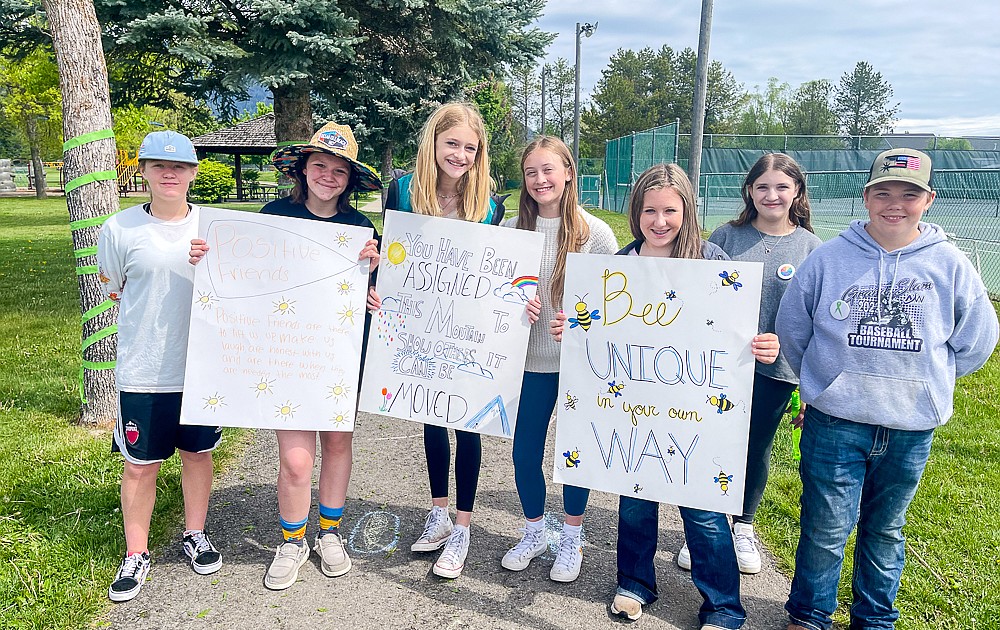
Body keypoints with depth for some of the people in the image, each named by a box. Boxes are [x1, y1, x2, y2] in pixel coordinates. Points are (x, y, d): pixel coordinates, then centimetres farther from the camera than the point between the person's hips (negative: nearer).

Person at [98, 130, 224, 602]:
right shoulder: (121, 228, -6)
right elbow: (112, 290, 6)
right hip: (143, 371, -1)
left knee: (198, 453, 16)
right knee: (140, 465, 9)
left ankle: (195, 535, 36)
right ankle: (136, 554, 28)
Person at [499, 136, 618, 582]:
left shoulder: (595, 233, -6)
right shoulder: (511, 229, 0)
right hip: (530, 361, 3)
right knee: (524, 452, 10)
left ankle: (571, 540, 33)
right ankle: (534, 533, 35)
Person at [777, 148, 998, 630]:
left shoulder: (949, 264, -1)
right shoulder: (829, 258, -4)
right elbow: (792, 328, 6)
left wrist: (927, 382, 8)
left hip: (912, 428, 2)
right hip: (835, 422, -1)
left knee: (885, 530, 18)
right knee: (826, 529, 4)